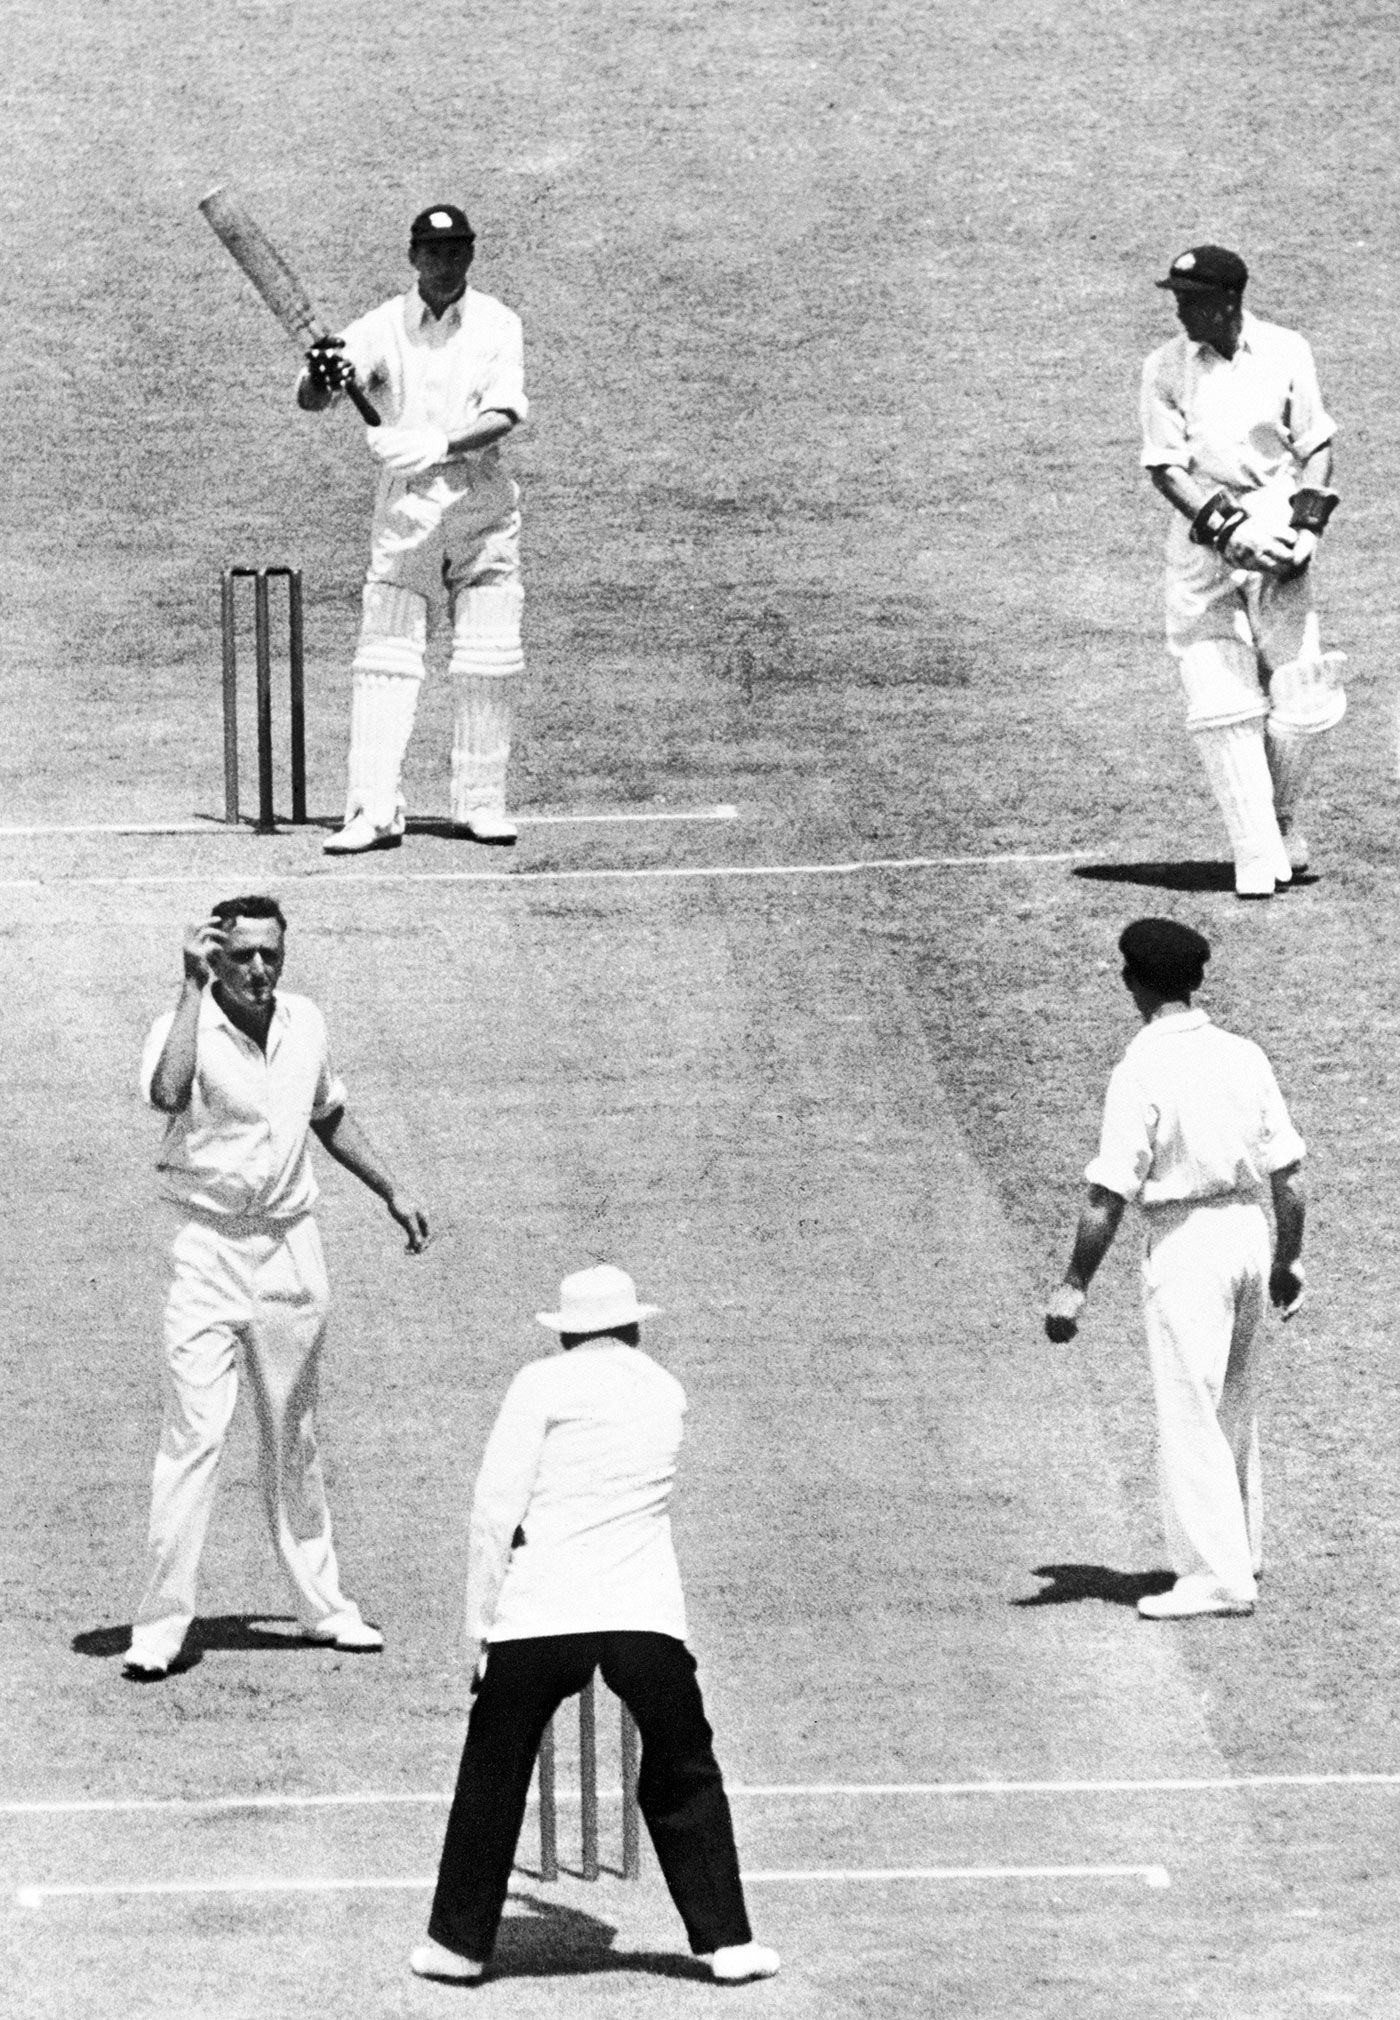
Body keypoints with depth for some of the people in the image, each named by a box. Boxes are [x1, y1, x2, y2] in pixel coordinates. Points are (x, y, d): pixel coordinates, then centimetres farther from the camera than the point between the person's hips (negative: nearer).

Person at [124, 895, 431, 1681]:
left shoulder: (304, 1022, 4)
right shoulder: (186, 1027, -13)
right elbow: (168, 1094, -36)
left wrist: (390, 1190, 21)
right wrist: (194, 986, -32)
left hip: (292, 1248, 5)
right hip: (208, 1253, -5)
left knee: (295, 1438, 15)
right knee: (194, 1434, -12)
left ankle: (323, 1604, 25)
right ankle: (162, 1623, -8)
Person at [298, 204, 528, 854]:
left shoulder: (497, 324, 1)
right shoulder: (383, 327, -1)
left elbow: (503, 416, -13)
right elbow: (310, 400, -12)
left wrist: (439, 447, -29)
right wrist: (320, 380, -36)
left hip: (482, 503, 1)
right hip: (404, 508, -1)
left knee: (487, 660, 1)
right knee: (384, 657, -8)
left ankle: (479, 802, 13)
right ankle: (374, 811, -11)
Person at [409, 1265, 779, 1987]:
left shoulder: (543, 1385, 2)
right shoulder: (667, 1394, 16)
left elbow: (496, 1507, -4)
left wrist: (480, 1622, 0)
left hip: (542, 1613, -2)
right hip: (646, 1614, 3)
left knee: (492, 1776, 10)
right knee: (684, 1778, 14)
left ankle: (459, 1941, 16)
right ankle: (726, 1940, 12)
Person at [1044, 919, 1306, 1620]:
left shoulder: (1141, 1071, -14)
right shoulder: (1245, 1056, 5)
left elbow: (1108, 1193, -16)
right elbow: (1288, 1171, 7)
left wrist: (1074, 1286, -11)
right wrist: (1289, 1259, 19)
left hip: (1184, 1243, -7)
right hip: (1249, 1229, 7)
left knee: (1188, 1416, -3)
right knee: (1233, 1404, 21)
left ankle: (1218, 1574, -6)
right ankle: (1240, 1546, 34)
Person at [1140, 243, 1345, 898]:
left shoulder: (1285, 353, 0)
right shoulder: (1166, 369, -2)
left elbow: (1317, 447, 5)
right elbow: (1166, 468, -5)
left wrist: (1308, 525, -9)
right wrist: (1228, 529, -17)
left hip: (1277, 531, 0)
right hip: (1203, 542, 0)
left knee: (1303, 707, -2)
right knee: (1221, 705, -8)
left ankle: (1281, 820, 25)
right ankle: (1257, 856, -3)